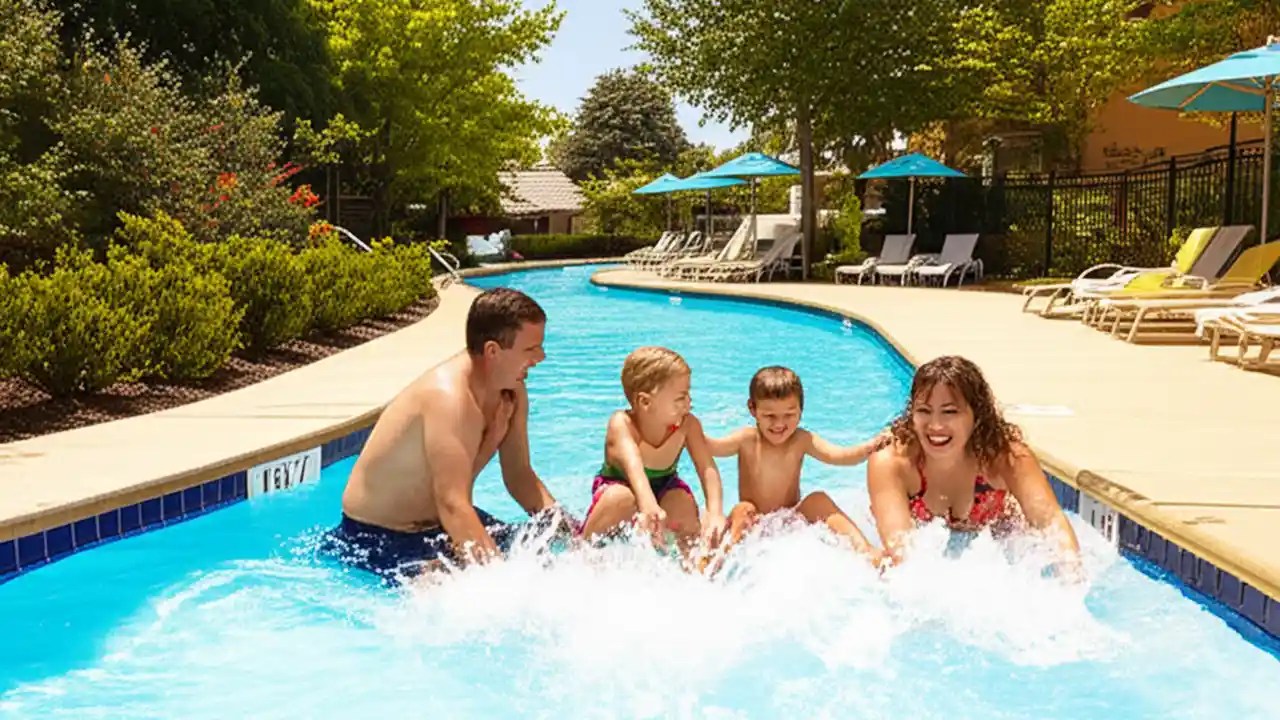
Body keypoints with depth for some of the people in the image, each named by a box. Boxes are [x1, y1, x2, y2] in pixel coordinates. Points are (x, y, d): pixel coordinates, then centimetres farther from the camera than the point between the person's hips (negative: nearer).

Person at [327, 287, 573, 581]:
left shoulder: (512, 391, -4)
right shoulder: (449, 397, -31)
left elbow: (519, 474, 4)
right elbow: (452, 505, -39)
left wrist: (566, 529, -12)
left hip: (443, 525, 9)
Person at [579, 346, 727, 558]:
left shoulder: (687, 425, -25)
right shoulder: (621, 424, -34)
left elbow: (707, 468, -30)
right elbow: (633, 465, -51)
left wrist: (715, 513, -48)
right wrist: (648, 506, -69)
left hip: (664, 487, 3)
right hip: (618, 483, -2)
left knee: (683, 502, -30)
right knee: (622, 497, -36)